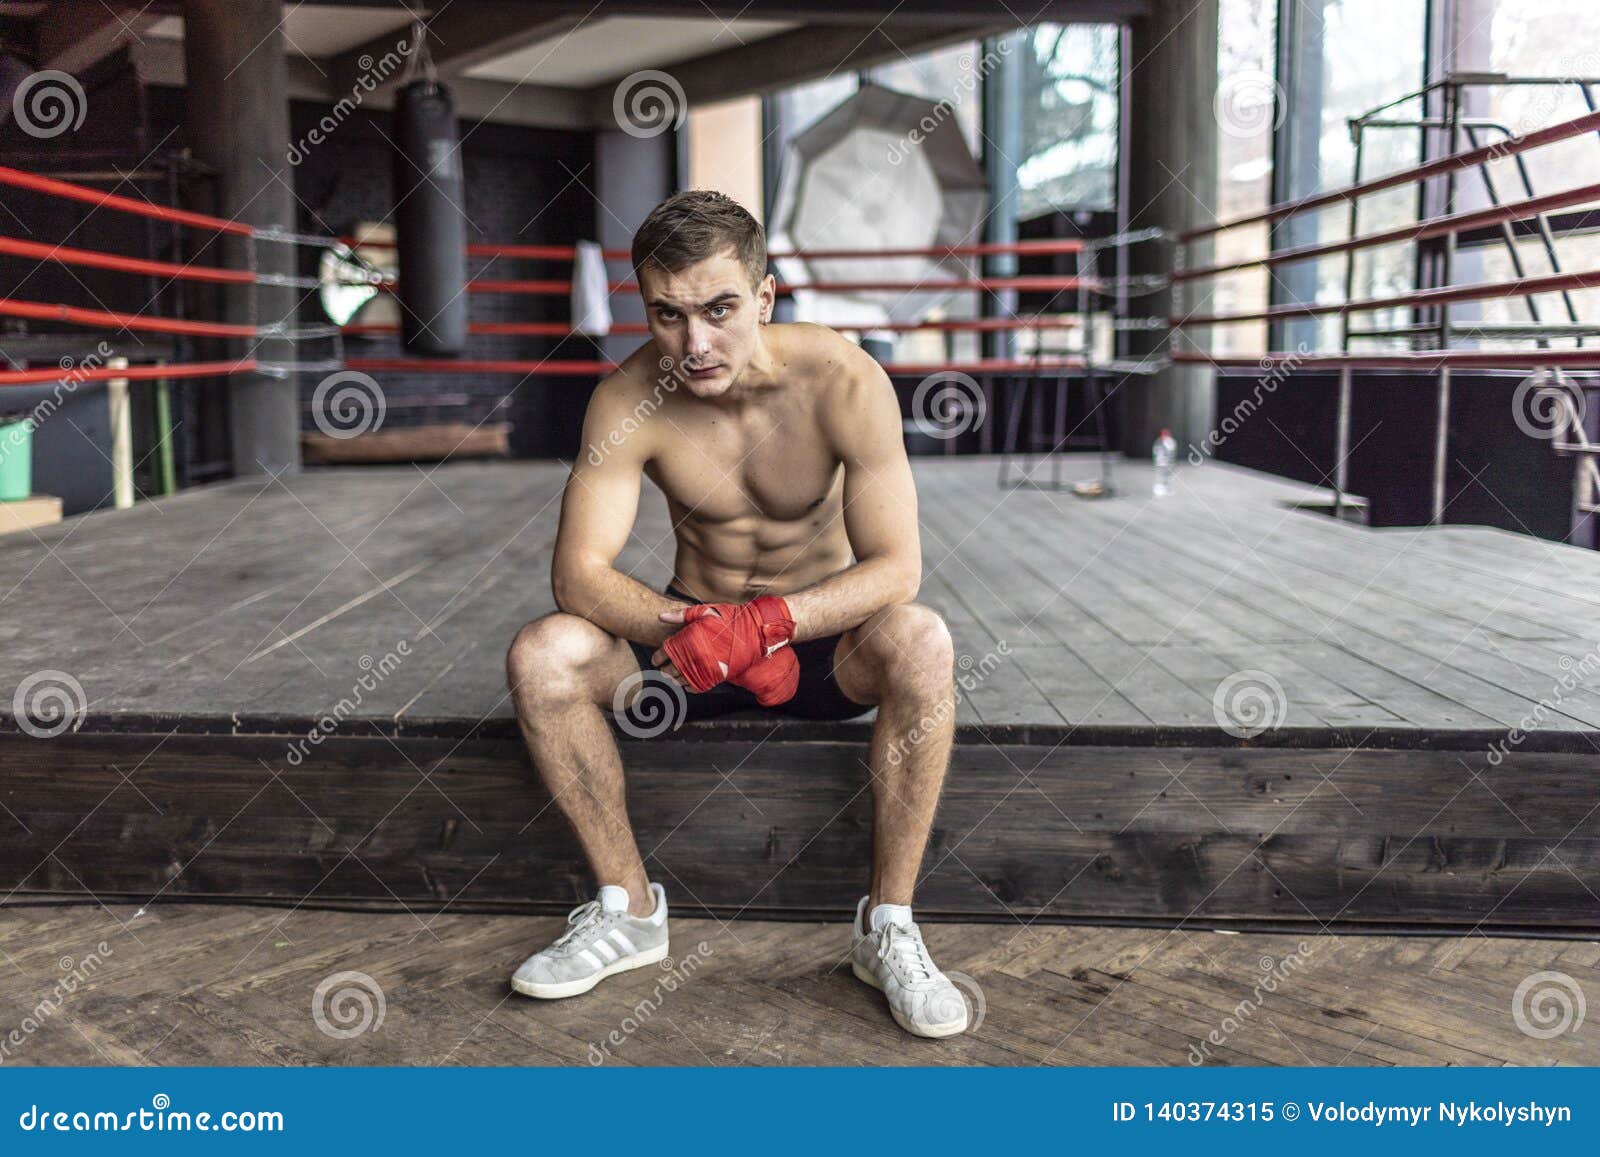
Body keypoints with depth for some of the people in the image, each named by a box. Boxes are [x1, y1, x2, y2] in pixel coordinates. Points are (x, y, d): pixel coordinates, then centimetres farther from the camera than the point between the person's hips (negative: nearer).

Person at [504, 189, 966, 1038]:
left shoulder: (842, 381, -20)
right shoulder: (630, 399, -16)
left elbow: (896, 569, -22)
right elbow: (579, 575, -19)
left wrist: (768, 622, -37)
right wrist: (693, 630, -37)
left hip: (822, 635, -1)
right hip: (692, 625, 2)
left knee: (921, 643, -34)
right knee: (540, 657, -23)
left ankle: (888, 924, -18)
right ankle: (628, 911, -6)